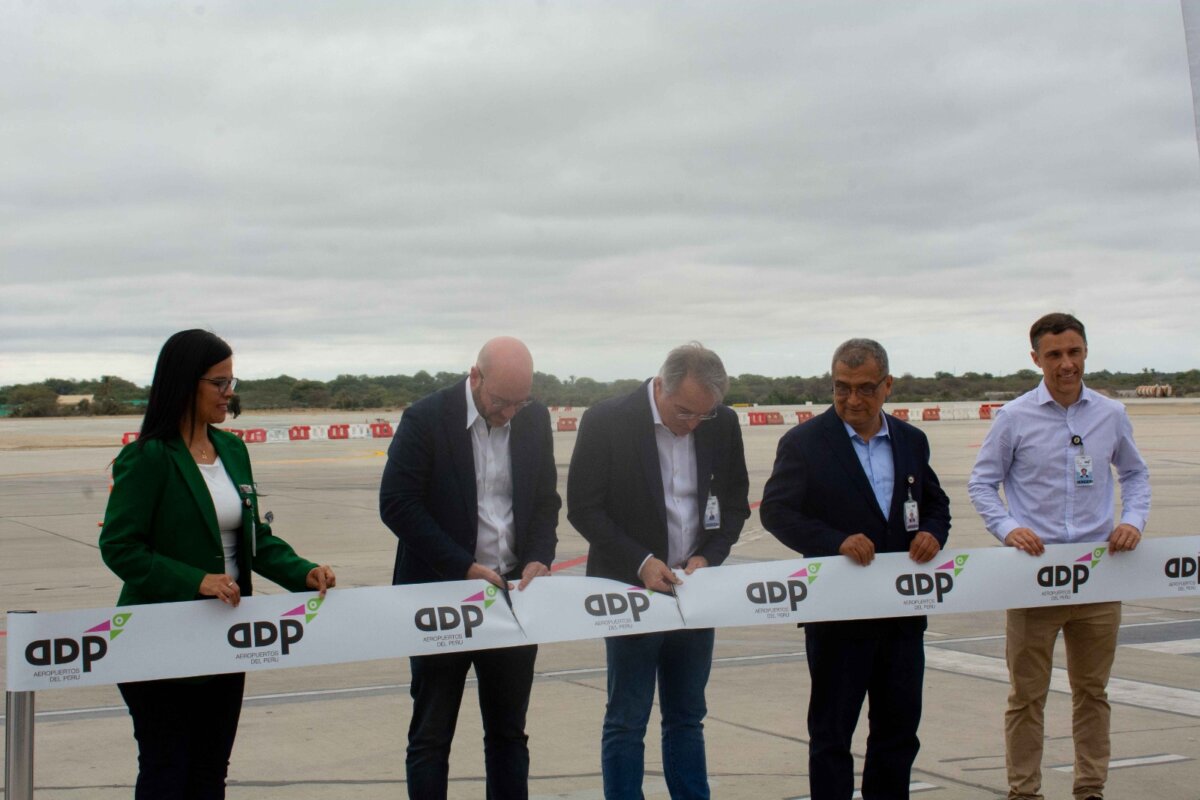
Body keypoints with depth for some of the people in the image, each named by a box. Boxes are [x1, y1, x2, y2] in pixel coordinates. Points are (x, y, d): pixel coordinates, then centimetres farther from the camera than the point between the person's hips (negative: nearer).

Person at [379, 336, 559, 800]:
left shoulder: (535, 420, 3)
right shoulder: (427, 419, -11)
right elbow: (396, 505, -14)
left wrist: (538, 558, -8)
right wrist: (465, 568, -17)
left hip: (511, 591, 4)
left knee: (509, 732, 12)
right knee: (431, 736, 3)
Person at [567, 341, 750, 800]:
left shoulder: (723, 425, -1)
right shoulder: (606, 421, -12)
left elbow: (734, 502, 8)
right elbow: (583, 508, -9)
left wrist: (707, 557, -9)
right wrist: (641, 562, -18)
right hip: (631, 590, -4)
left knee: (687, 718, 13)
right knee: (626, 722, 2)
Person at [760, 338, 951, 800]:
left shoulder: (911, 441, 9)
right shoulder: (804, 443, -6)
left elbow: (936, 502, 17)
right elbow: (775, 510, -11)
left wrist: (933, 532, -6)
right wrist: (836, 541, -24)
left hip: (902, 614, 5)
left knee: (899, 729, 12)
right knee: (831, 732, 6)